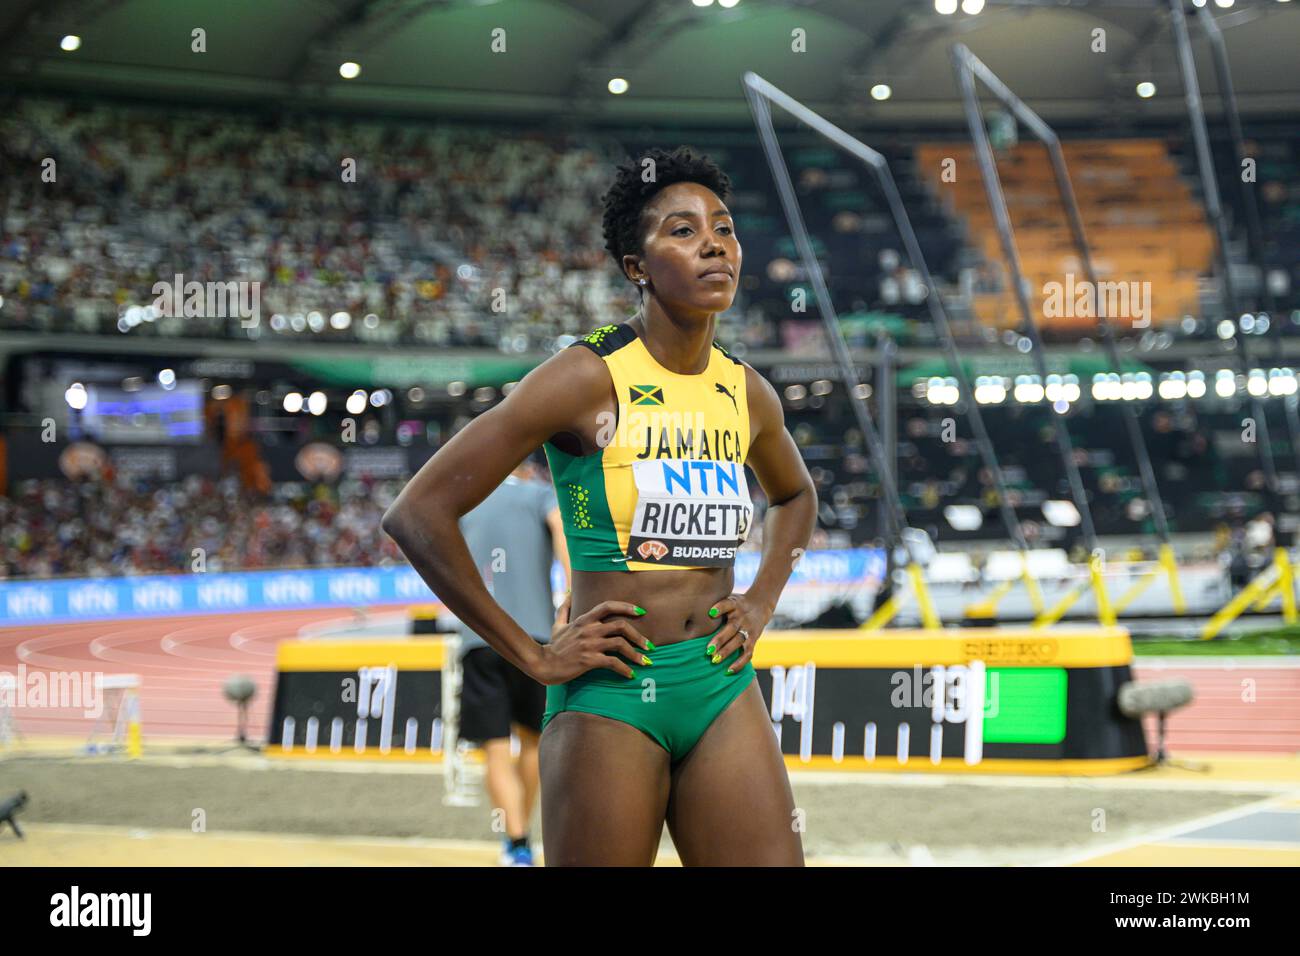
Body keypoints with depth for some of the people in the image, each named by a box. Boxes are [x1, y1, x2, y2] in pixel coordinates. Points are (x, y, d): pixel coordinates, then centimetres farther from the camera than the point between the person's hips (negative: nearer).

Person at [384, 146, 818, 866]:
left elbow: (795, 494, 32)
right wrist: (532, 656, -10)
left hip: (724, 690, 5)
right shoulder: (588, 380, -10)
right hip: (609, 696, -5)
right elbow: (417, 514, -12)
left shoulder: (747, 394, 7)